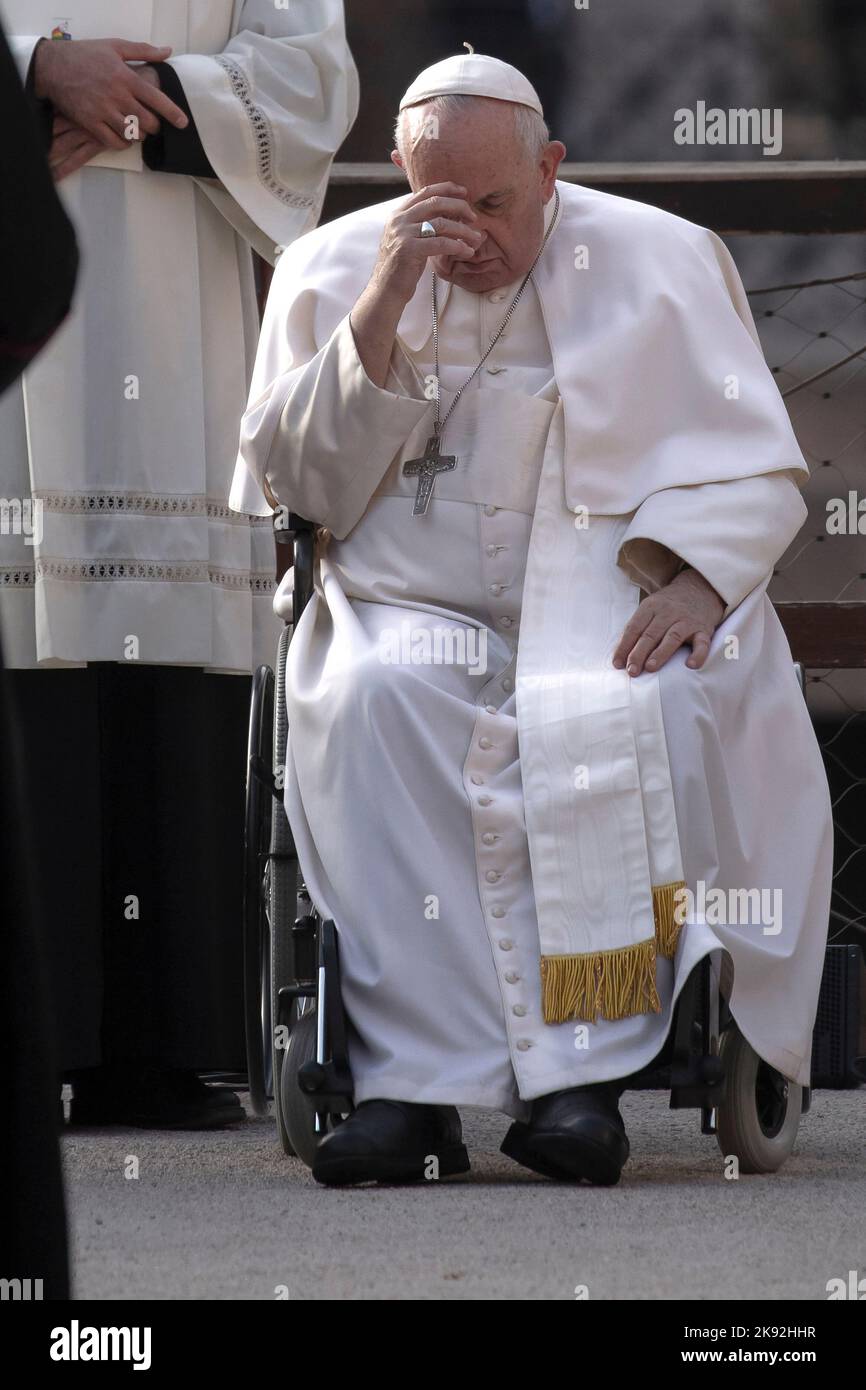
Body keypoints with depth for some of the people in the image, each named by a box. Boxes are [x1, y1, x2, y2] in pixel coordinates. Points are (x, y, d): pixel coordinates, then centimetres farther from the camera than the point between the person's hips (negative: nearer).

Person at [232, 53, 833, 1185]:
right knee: (376, 699, -34)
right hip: (413, 604, 1)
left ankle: (584, 1072, -34)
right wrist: (382, 311, -10)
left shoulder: (661, 262, 6)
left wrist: (698, 580, -15)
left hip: (614, 599, -1)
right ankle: (418, 1076, -37)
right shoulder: (334, 270, 9)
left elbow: (753, 466, 6)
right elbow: (289, 482, 2)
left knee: (649, 708, -35)